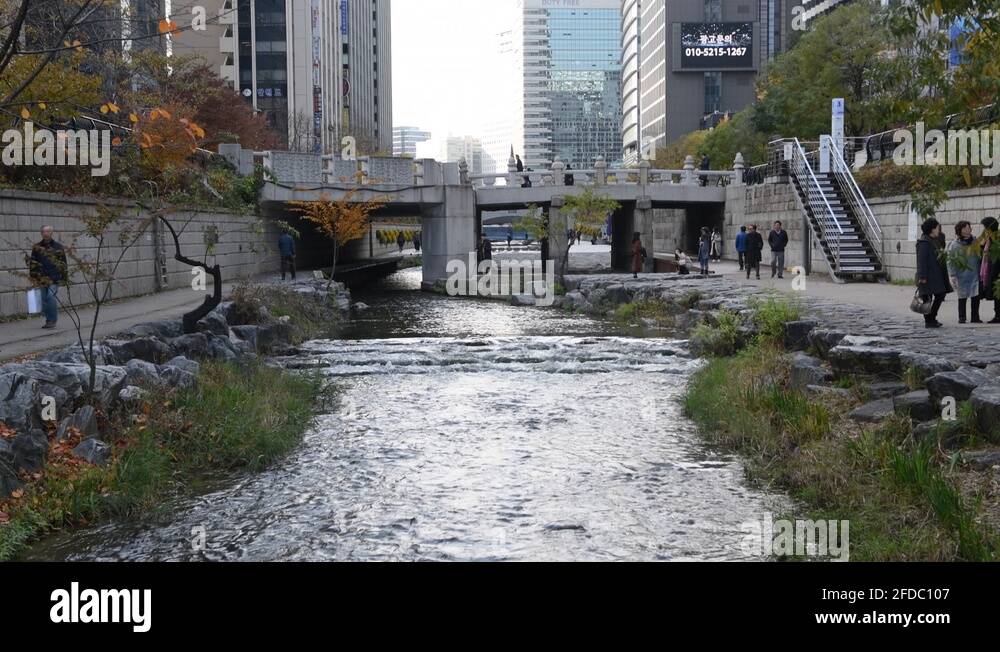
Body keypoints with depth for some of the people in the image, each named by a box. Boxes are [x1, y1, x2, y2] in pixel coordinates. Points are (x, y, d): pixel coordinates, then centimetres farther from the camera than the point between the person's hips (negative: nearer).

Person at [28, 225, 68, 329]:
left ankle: (52, 321, -7)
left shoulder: (58, 247, 5)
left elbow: (64, 263, 7)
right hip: (41, 278, 3)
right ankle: (48, 319, 17)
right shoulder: (36, 248, 9)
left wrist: (65, 276, 4)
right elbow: (32, 262, 12)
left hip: (54, 278, -3)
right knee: (44, 299, 7)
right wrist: (33, 277, 6)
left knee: (51, 297, -13)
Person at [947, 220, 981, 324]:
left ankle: (975, 317, 13)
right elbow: (950, 261, -5)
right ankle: (961, 317, 14)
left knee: (976, 296, 2)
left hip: (975, 274, 3)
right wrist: (953, 276, -11)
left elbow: (980, 258, 14)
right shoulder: (954, 245, -4)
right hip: (961, 275, -3)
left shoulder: (975, 242, 7)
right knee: (962, 297, 3)